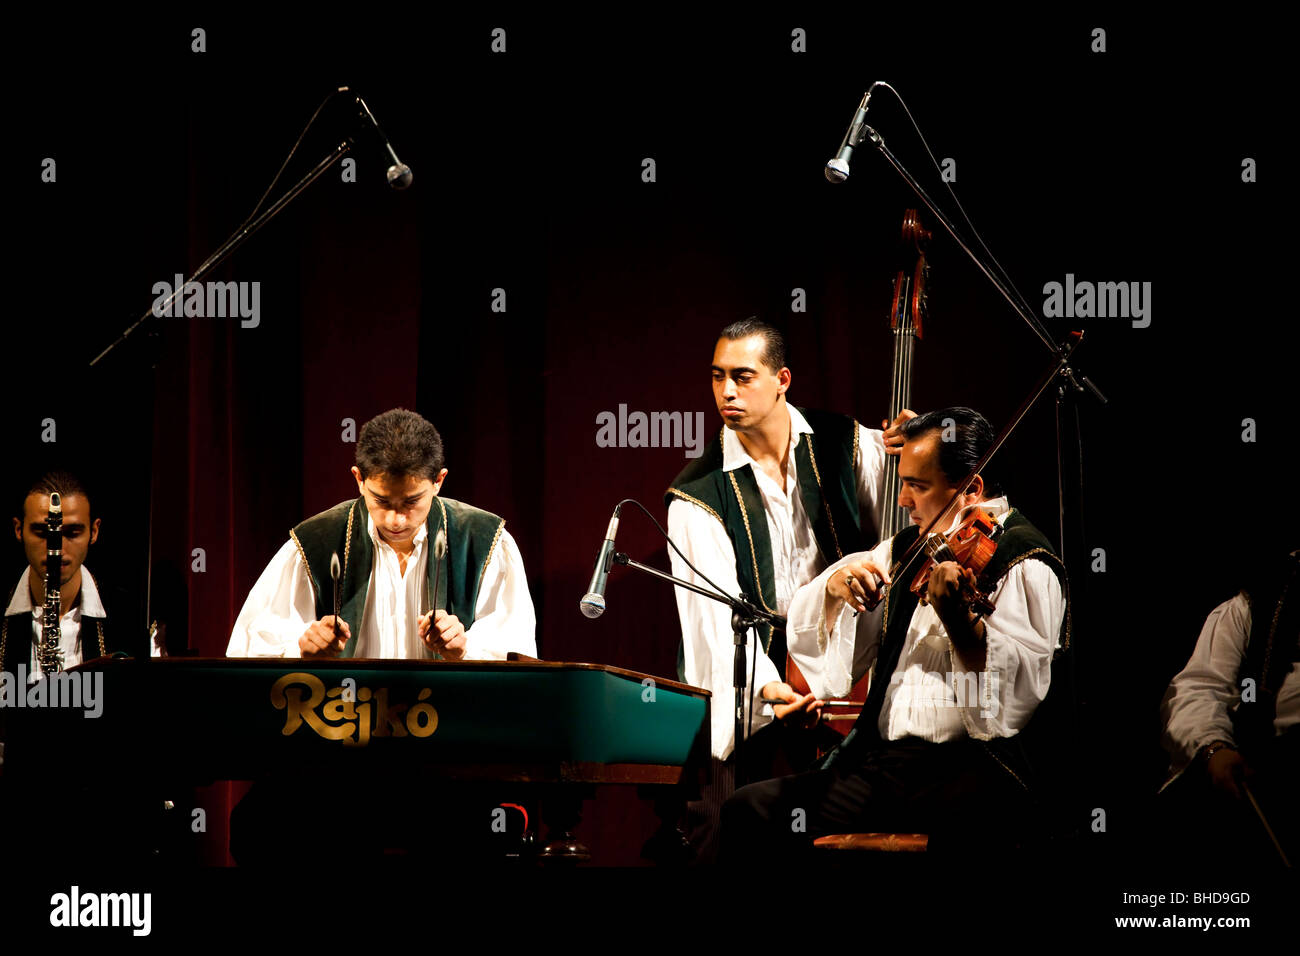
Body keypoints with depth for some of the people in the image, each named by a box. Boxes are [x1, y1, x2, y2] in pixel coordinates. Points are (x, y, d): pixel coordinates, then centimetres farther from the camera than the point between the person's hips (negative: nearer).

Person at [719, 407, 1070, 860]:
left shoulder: (1026, 565, -5)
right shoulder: (908, 549, 18)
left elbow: (1012, 703, -20)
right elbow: (824, 656, 19)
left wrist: (958, 618, -35)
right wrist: (835, 587, -1)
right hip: (883, 762, 8)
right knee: (748, 810, -10)